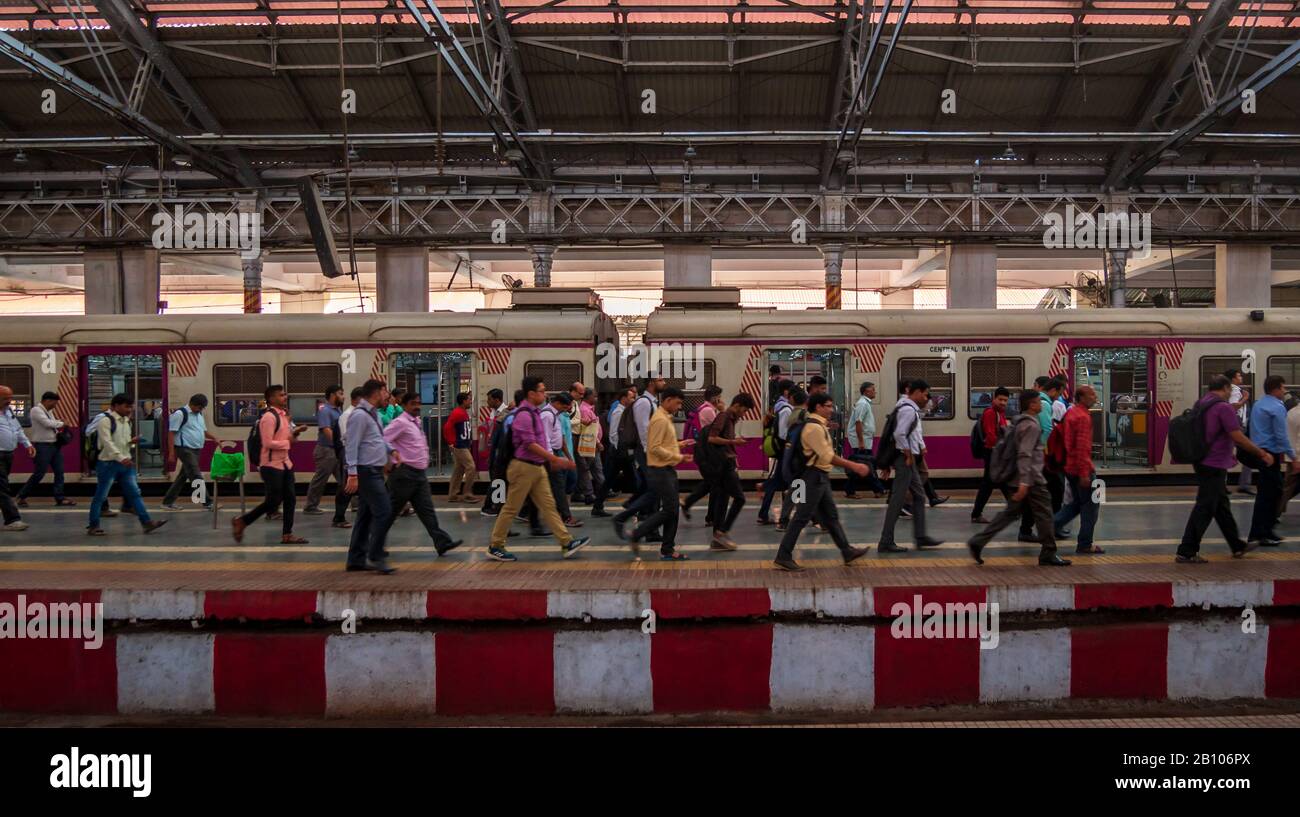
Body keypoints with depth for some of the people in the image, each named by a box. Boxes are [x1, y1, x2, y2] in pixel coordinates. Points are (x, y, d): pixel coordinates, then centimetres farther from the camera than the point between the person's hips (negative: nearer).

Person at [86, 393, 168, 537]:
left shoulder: (126, 420, 12)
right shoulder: (105, 420, -13)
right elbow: (107, 442, -23)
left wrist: (132, 441, -2)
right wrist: (121, 457, -33)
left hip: (125, 463, 7)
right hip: (108, 463, -7)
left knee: (134, 492, 5)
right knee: (100, 496, 2)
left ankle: (146, 522, 5)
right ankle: (93, 526, 12)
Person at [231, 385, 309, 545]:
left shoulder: (282, 415, 13)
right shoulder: (269, 417, -17)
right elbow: (268, 443, -22)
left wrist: (294, 432, 6)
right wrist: (289, 441, -16)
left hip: (285, 463, 9)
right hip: (271, 465, -9)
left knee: (290, 499, 6)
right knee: (273, 502, -5)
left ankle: (287, 534, 11)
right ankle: (241, 522, 11)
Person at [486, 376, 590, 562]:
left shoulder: (533, 413, 12)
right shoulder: (524, 415, -18)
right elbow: (530, 444, -22)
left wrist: (552, 459, 18)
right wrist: (555, 459, -20)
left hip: (537, 467, 9)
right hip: (524, 467, -9)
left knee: (548, 506, 7)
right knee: (511, 508, 1)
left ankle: (566, 543, 7)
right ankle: (495, 547, 11)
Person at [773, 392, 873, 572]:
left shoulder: (819, 425, 14)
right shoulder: (814, 427, -18)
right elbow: (828, 456, -23)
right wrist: (854, 466, -22)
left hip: (820, 477, 11)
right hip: (814, 477, -11)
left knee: (831, 516, 15)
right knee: (802, 518, -6)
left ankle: (848, 552, 24)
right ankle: (783, 557, 0)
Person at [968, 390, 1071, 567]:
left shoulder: (1019, 422, 14)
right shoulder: (1031, 425, -15)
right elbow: (1025, 455, -23)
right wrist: (1024, 483, -28)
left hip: (1024, 478, 9)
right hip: (1032, 479, -9)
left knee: (1010, 512, 11)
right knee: (1044, 514, 2)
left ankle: (978, 542, 4)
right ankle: (1048, 555, 12)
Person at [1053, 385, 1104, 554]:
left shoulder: (1071, 412, 12)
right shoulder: (1083, 417, -17)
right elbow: (1082, 447, -24)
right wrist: (1085, 473, -24)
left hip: (1070, 466, 9)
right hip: (1082, 467, -9)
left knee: (1077, 502, 20)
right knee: (1090, 505, 1)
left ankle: (1053, 525, 11)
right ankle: (1084, 545, 6)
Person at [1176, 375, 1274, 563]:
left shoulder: (1201, 404, 10)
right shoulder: (1223, 407, -17)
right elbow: (1238, 437, -18)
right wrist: (1262, 454, -8)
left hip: (1202, 462, 9)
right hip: (1215, 464, -9)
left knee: (1221, 505, 19)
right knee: (1204, 509, -5)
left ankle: (1238, 546, 32)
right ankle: (1186, 552, -3)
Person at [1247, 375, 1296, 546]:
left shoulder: (1258, 404, 13)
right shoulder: (1277, 408, -15)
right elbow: (1281, 436, -18)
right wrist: (1293, 458, -13)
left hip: (1259, 451, 9)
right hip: (1271, 453, -9)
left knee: (1273, 491, 17)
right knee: (1268, 494, -4)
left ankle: (1266, 529, 21)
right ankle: (1258, 534, -1)